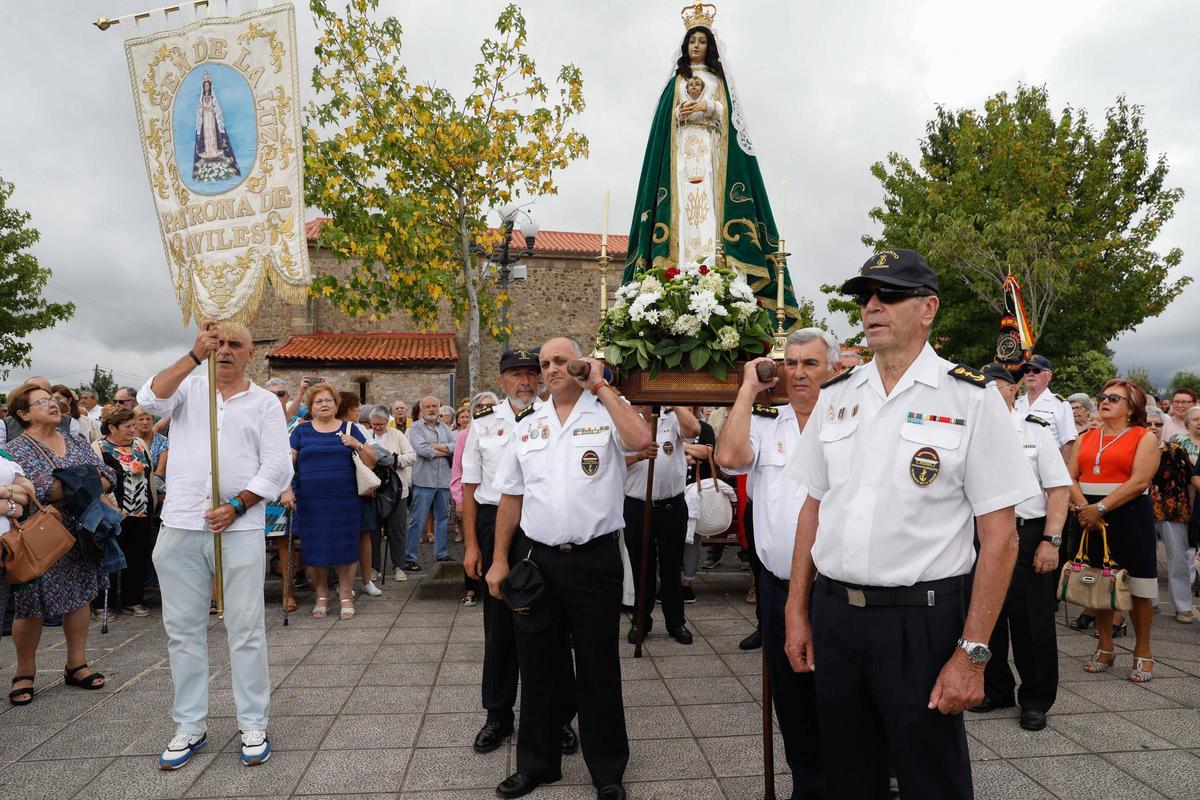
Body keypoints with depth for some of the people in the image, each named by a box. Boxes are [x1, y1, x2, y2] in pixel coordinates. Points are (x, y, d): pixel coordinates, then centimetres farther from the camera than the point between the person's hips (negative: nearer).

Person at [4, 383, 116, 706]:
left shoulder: (75, 442, 10)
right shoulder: (15, 451, -7)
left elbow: (106, 473, 6)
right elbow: (24, 494, -22)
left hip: (78, 537, 5)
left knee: (79, 596, 9)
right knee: (31, 607, 4)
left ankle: (77, 664, 22)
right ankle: (25, 672, 22)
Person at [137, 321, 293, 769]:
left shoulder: (264, 402, 6)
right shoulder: (189, 387, 11)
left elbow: (277, 467, -1)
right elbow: (150, 400, -11)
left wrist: (236, 506, -12)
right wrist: (196, 354, -16)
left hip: (240, 529, -2)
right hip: (180, 528, 2)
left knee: (245, 629, 2)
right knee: (183, 628, 9)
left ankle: (253, 725, 13)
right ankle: (190, 726, 23)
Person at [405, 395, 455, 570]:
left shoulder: (445, 428, 14)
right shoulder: (415, 427, 1)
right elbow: (421, 449, -15)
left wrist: (437, 446, -12)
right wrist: (446, 451, -6)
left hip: (444, 481, 5)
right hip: (424, 481, -5)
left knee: (442, 518, 13)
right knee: (417, 521, -4)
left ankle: (442, 554, 23)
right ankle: (409, 558, 2)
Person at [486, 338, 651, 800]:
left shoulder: (607, 414, -2)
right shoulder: (528, 426, 10)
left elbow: (640, 440, -25)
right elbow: (511, 496, 12)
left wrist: (601, 386, -16)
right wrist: (500, 559, 9)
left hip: (595, 560, -4)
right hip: (537, 560, 4)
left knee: (598, 669, 9)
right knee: (537, 666, 15)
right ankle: (537, 763, 34)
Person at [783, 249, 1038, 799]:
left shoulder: (970, 399, -7)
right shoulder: (836, 396, 6)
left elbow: (999, 535, -8)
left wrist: (972, 652, -12)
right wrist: (796, 611, 8)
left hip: (920, 621, -4)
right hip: (832, 614, 4)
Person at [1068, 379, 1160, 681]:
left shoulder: (1145, 438, -2)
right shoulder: (1085, 438, 12)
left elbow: (1139, 481, -14)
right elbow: (1070, 477, 3)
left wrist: (1101, 508, -19)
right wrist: (1084, 506, -14)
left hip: (1129, 516, -4)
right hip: (1091, 517, 4)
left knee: (1137, 586, 1)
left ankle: (1143, 652, 16)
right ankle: (1105, 649, 22)